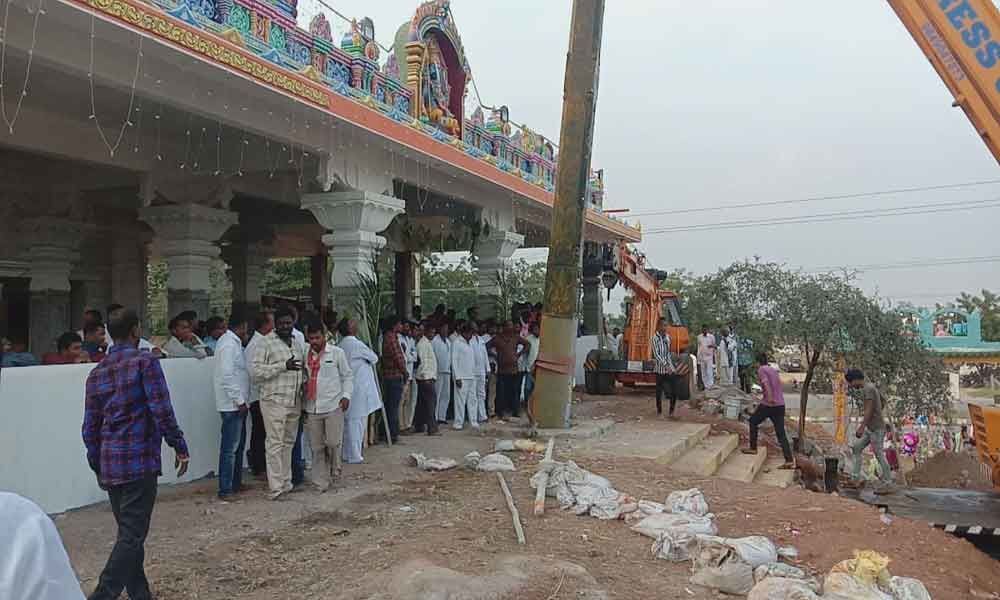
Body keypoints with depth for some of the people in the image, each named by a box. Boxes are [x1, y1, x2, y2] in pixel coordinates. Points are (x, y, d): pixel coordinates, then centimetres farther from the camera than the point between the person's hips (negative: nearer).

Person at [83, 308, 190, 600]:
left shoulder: (96, 373, 12)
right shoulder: (144, 361, -8)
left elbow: (89, 428, 14)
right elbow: (161, 411, -15)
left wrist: (97, 466, 23)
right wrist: (180, 447, -7)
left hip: (109, 465, 7)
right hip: (139, 461, -7)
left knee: (128, 531, 15)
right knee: (132, 535, -3)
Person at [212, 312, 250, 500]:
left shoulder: (233, 343, 14)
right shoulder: (229, 345, -16)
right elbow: (227, 376, -22)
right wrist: (239, 400, -19)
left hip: (238, 404, 10)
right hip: (232, 405, -10)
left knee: (238, 445, 16)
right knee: (230, 447, -6)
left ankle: (236, 483, 26)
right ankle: (225, 490, -1)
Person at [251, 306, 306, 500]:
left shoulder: (298, 345, 16)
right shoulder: (266, 344, -6)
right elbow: (255, 371, -14)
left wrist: (304, 382, 12)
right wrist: (283, 366, -20)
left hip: (294, 403, 7)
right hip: (274, 402, -7)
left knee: (288, 443, 13)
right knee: (275, 444, -6)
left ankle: (286, 482, 23)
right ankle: (276, 487, -3)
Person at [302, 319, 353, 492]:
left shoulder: (337, 353, 1)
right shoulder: (306, 355, 8)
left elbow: (347, 376, 6)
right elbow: (303, 381, 14)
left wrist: (346, 395, -7)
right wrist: (303, 405, 12)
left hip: (333, 406, -3)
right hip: (312, 409, 3)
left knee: (333, 442, -5)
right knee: (316, 447, 5)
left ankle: (334, 471, 22)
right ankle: (321, 482, 15)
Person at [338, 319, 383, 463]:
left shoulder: (342, 345, 9)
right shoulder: (356, 344, -16)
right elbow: (374, 358, -4)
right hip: (359, 388, -8)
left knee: (349, 421, 14)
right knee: (357, 421, -2)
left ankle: (347, 453, 22)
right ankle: (354, 456, 4)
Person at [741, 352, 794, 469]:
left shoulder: (761, 370, -5)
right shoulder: (773, 370, 18)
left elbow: (766, 382, -23)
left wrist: (769, 397, -32)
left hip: (768, 404, -7)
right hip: (780, 404, 7)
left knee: (753, 421, 17)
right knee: (781, 433, 5)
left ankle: (753, 448, 24)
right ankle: (789, 461, -2)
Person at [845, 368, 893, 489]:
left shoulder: (868, 389, -16)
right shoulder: (871, 387, 14)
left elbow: (869, 409, -22)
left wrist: (862, 427, -23)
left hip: (876, 428, -10)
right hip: (870, 428, 10)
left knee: (879, 454, -4)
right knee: (856, 447, 8)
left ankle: (888, 482, 5)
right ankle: (855, 478, 8)